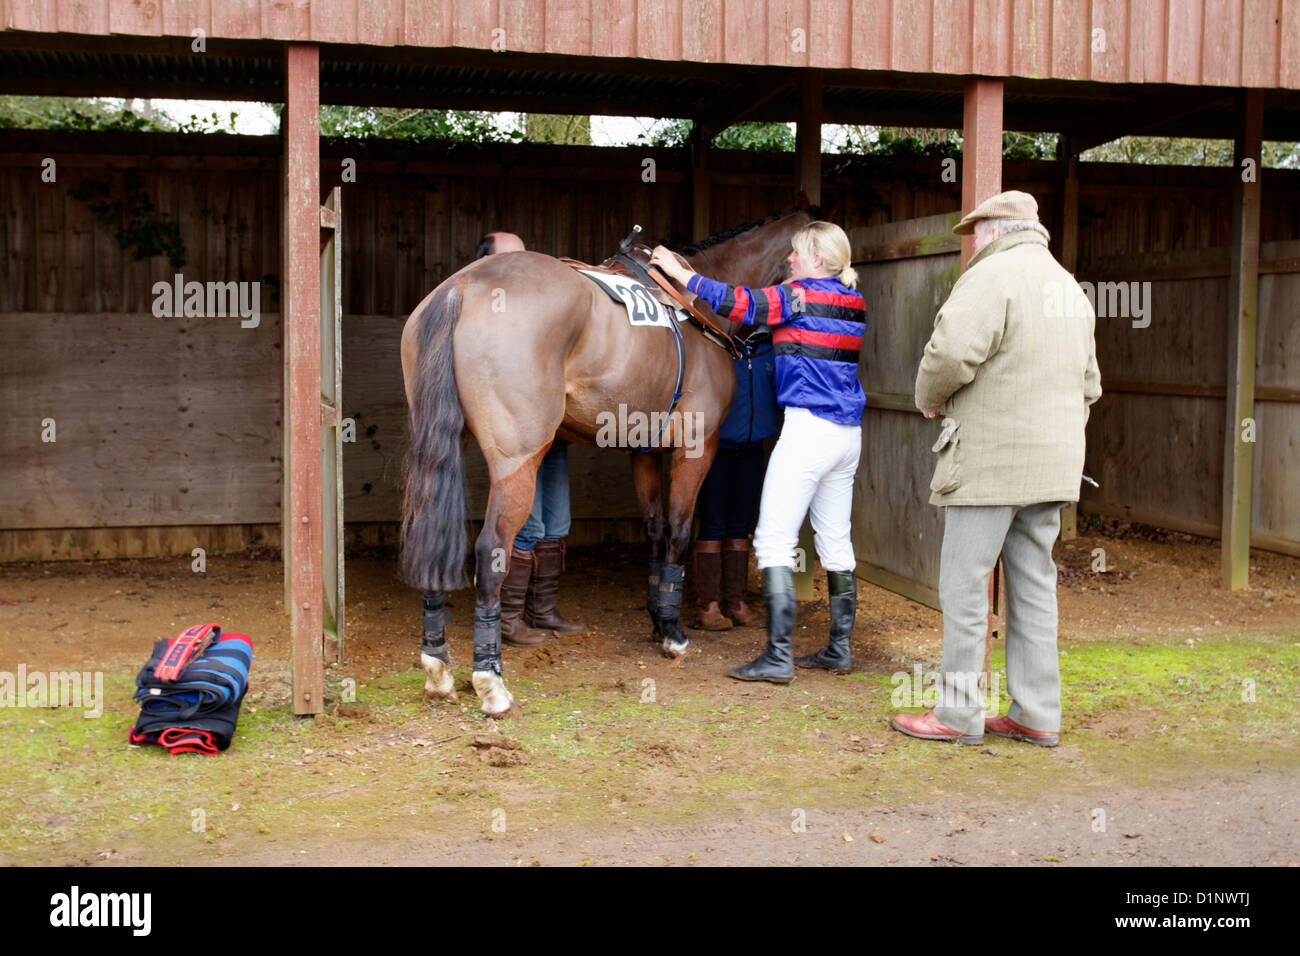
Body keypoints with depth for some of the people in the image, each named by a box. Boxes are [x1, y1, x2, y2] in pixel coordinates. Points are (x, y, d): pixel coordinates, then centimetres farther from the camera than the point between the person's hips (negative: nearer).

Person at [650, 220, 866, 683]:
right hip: (848, 432, 9)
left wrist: (683, 275, -6)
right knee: (835, 542, 14)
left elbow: (741, 304, -14)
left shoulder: (802, 295, -10)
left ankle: (778, 657, -8)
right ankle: (839, 648, 18)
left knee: (773, 539, -6)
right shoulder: (852, 302, 14)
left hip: (809, 427, -9)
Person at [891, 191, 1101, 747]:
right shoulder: (1071, 289, 18)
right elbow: (1087, 383, 24)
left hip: (990, 461, -9)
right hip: (1052, 465, 9)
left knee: (964, 586, 0)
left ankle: (959, 714, 5)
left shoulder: (994, 275, -10)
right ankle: (1037, 715, 16)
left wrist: (929, 400, -3)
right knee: (1033, 586, 12)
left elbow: (951, 353, -22)